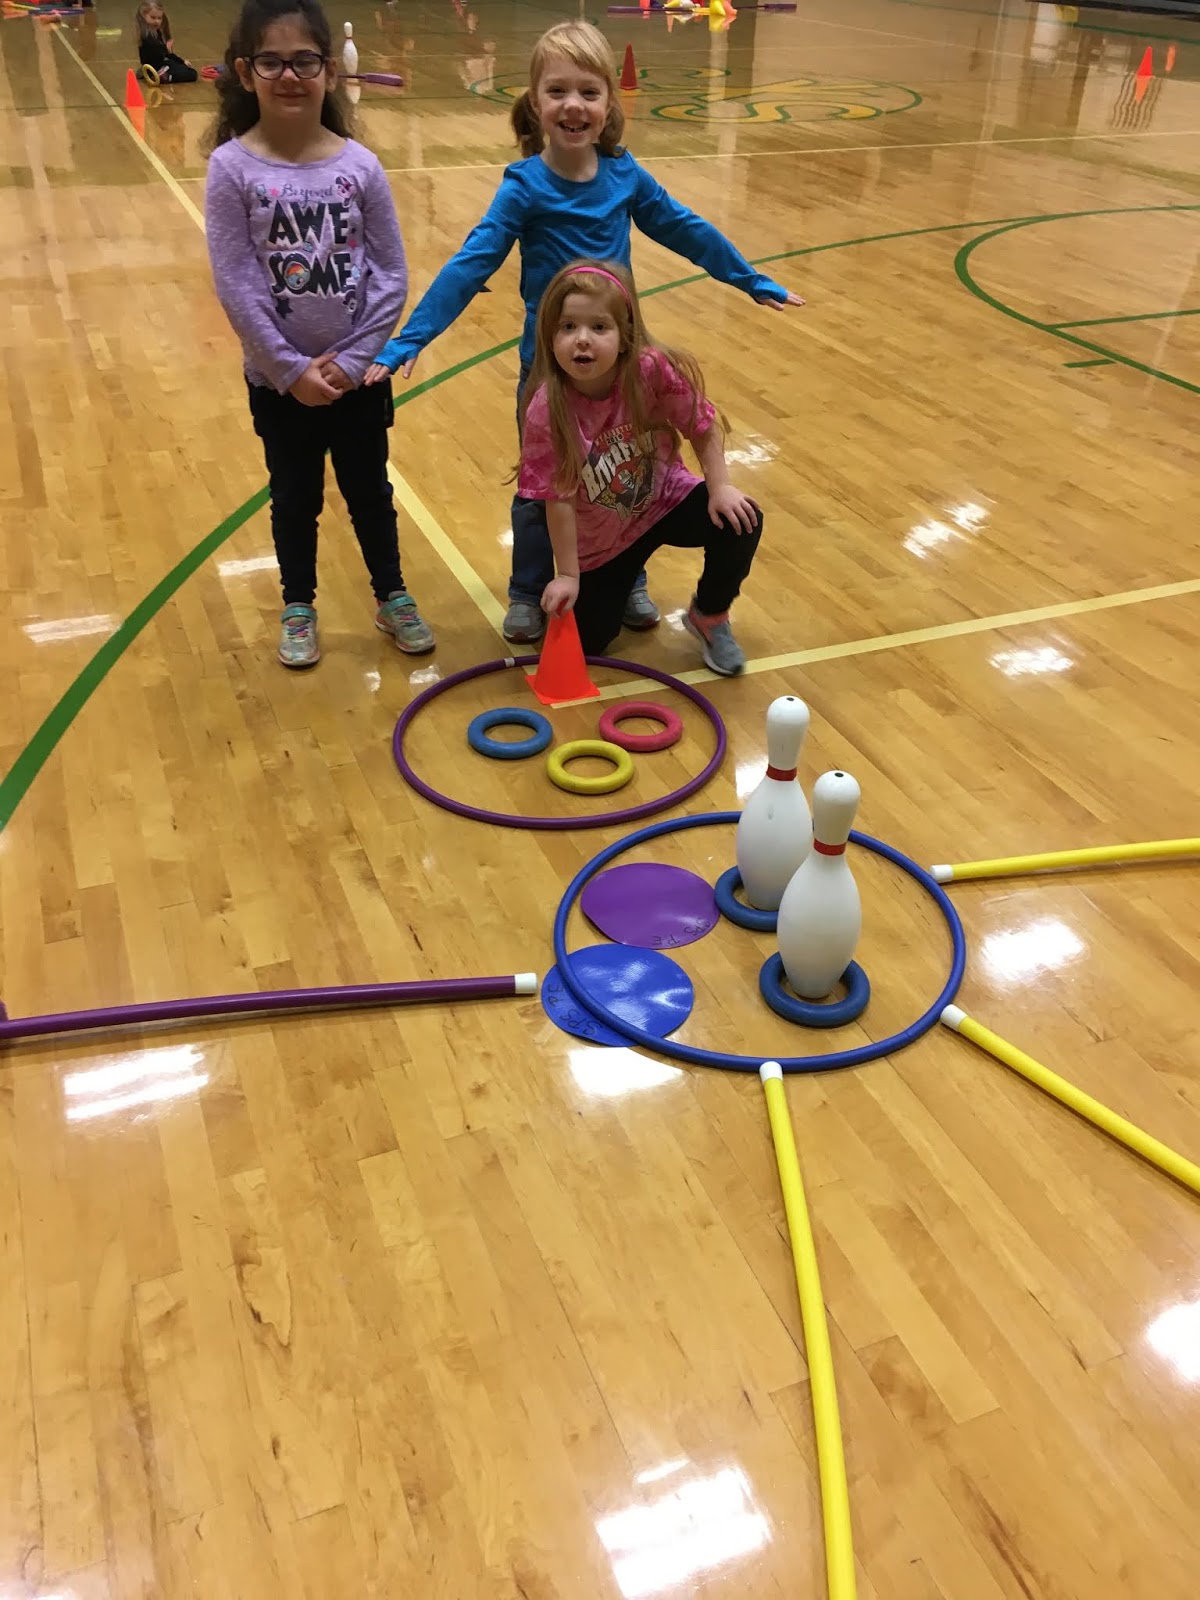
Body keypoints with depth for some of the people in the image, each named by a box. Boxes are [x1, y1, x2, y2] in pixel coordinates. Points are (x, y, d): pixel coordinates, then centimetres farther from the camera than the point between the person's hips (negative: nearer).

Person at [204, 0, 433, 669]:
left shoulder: (360, 164, -6)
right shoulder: (233, 167, -10)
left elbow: (393, 274, -6)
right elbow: (236, 286, -12)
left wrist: (351, 360, -12)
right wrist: (291, 368, -15)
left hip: (359, 373, 1)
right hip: (278, 378, -1)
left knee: (371, 491, 15)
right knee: (295, 498, 15)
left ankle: (393, 598, 34)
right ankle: (299, 608, 33)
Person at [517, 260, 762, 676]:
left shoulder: (653, 370, -25)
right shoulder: (547, 410, -29)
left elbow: (703, 428, -10)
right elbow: (559, 498, -23)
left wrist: (720, 488, -21)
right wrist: (567, 575, -18)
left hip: (665, 499, 1)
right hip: (601, 540, -1)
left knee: (740, 524, -24)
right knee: (584, 643, 0)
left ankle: (709, 617, 6)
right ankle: (617, 582, 37)